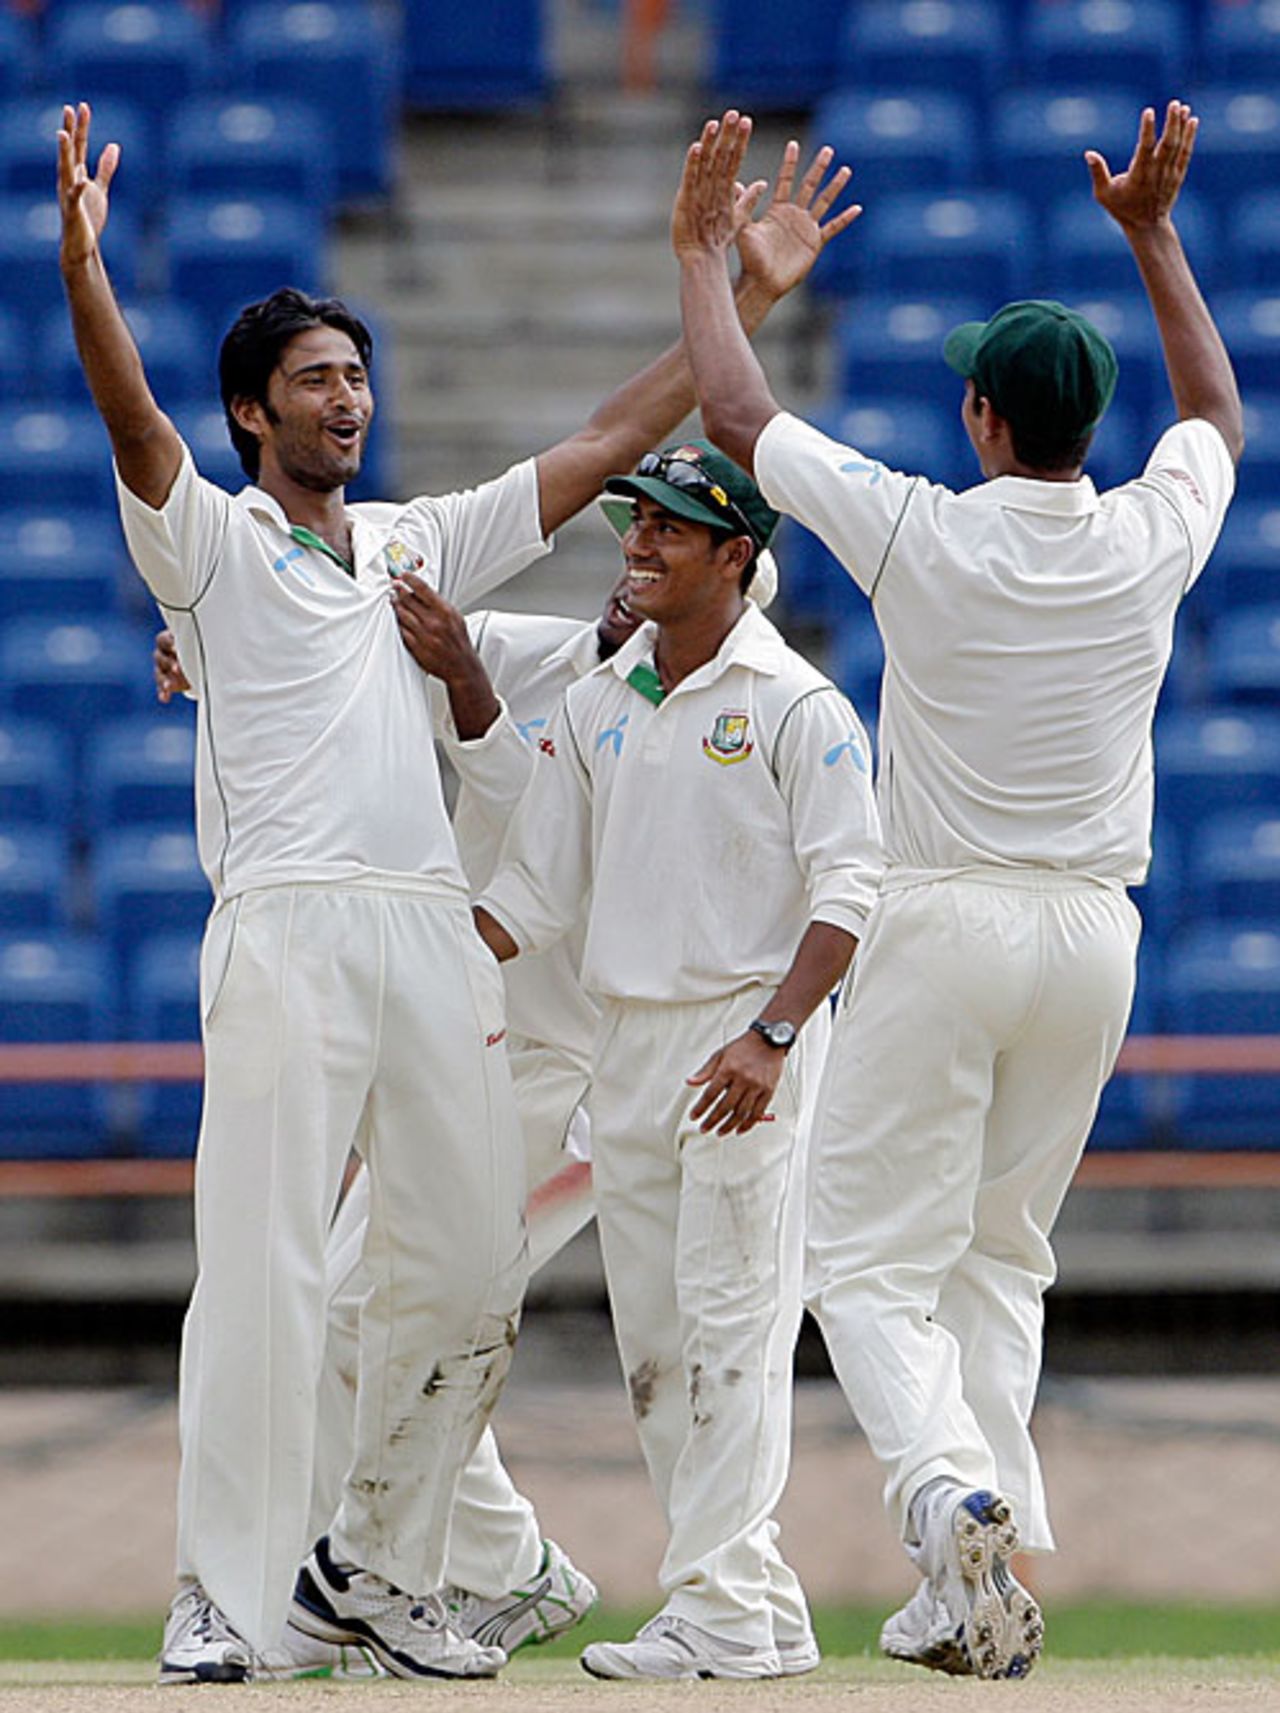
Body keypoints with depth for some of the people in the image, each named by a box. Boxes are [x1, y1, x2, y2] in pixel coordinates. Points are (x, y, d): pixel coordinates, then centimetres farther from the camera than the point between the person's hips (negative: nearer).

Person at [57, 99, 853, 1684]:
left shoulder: (421, 543, 22)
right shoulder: (212, 542, 6)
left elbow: (603, 445, 23)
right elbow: (134, 426, -13)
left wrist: (748, 297, 19)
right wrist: (81, 267, -31)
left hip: (433, 930, 6)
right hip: (285, 928, -6)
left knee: (468, 1273, 5)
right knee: (262, 1271, -11)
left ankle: (374, 1570, 19)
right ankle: (224, 1605, -10)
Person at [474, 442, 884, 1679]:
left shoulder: (793, 706, -7)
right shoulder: (595, 706, 13)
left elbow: (847, 887, -13)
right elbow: (532, 891, 15)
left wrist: (772, 1036, -24)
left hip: (748, 1040, -7)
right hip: (626, 1043, 7)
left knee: (730, 1324, -10)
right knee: (653, 1346, 7)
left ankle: (719, 1611, -11)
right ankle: (763, 1608, 13)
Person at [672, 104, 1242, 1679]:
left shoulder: (923, 536, -12)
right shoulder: (1152, 542, -1)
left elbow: (738, 416, 2)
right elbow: (1217, 409, 22)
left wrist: (704, 257, 15)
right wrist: (1153, 234, 27)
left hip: (941, 927, -4)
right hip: (1093, 936, 4)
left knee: (874, 1262, -2)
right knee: (1001, 1255, 15)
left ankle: (953, 1497, -27)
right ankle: (981, 1581, 8)